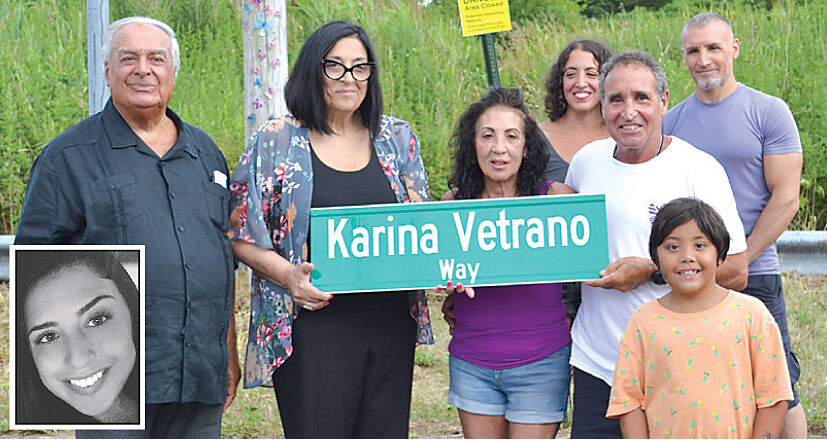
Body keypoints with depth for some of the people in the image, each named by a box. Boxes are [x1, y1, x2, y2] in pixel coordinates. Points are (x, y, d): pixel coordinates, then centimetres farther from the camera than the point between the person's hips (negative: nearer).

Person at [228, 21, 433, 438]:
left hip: (390, 321, 4)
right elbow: (241, 236, 1)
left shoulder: (398, 139, 11)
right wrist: (289, 275, -15)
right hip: (314, 321, -4)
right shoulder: (276, 142, 1)